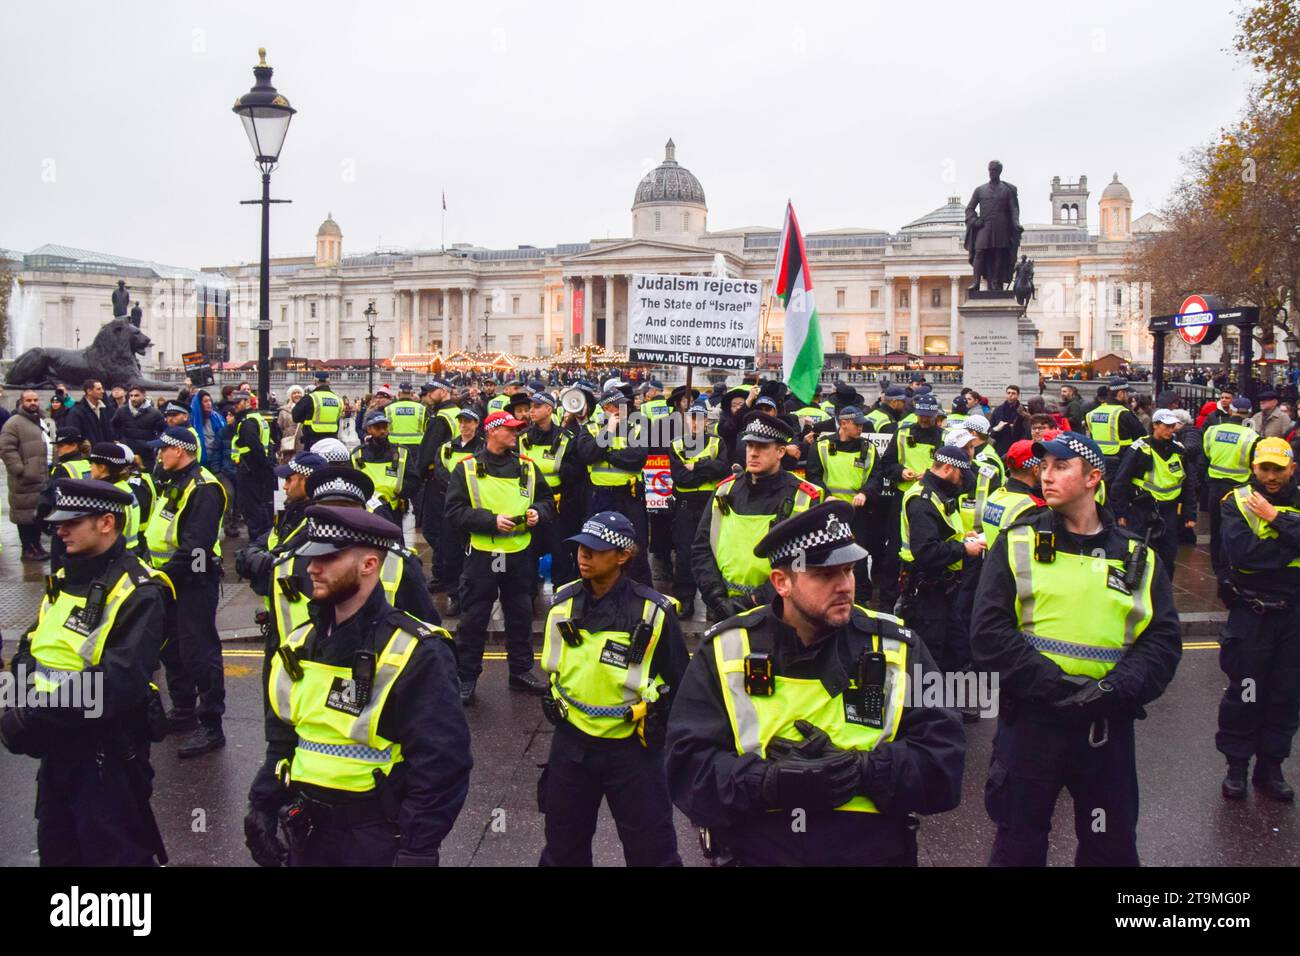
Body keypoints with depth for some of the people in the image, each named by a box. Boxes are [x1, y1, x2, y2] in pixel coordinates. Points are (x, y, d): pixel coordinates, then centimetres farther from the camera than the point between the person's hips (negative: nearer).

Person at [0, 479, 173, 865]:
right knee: (56, 852, 21)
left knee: (114, 855, 5)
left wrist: (33, 717, -25)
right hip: (56, 746, 8)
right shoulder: (63, 579, 10)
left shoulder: (138, 593, -19)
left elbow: (119, 682, -28)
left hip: (109, 753, -8)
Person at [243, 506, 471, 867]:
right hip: (307, 829, 6)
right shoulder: (302, 643, 5)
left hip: (379, 836, -6)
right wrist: (262, 806, 10)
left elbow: (441, 765, -18)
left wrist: (417, 851, -19)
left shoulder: (414, 654, -17)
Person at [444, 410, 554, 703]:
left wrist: (538, 513, -6)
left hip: (520, 555, 4)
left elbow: (546, 499, 17)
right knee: (473, 619, 3)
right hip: (481, 555, -4)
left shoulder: (527, 467, 7)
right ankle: (466, 678, 15)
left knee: (520, 616, 14)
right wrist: (491, 520, -19)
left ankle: (521, 670, 29)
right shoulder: (467, 469, -5)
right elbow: (454, 511, -10)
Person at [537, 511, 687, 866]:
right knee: (563, 845, 18)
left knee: (651, 849, 5)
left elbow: (678, 682, -6)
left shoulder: (652, 612, -16)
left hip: (631, 749, -4)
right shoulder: (564, 602, -1)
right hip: (570, 742, 4)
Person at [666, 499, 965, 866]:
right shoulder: (726, 651, 1)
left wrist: (857, 770, -15)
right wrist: (773, 781, -19)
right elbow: (687, 768, -4)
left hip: (875, 852, 1)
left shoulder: (896, 649, 4)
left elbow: (942, 764, -1)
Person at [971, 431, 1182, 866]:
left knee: (1112, 846, 16)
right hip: (1029, 718, -2)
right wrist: (1048, 682, -19)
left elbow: (1163, 640, -1)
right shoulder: (1018, 544, -1)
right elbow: (989, 631, -9)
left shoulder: (1138, 557, 5)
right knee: (1019, 844, 10)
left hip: (1108, 725, 2)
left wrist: (1114, 690, -17)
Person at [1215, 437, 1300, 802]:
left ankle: (1270, 767, 23)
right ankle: (1236, 765, 19)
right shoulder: (1238, 503, -5)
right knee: (1244, 694, 4)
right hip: (1251, 615, -3)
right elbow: (1241, 553, -21)